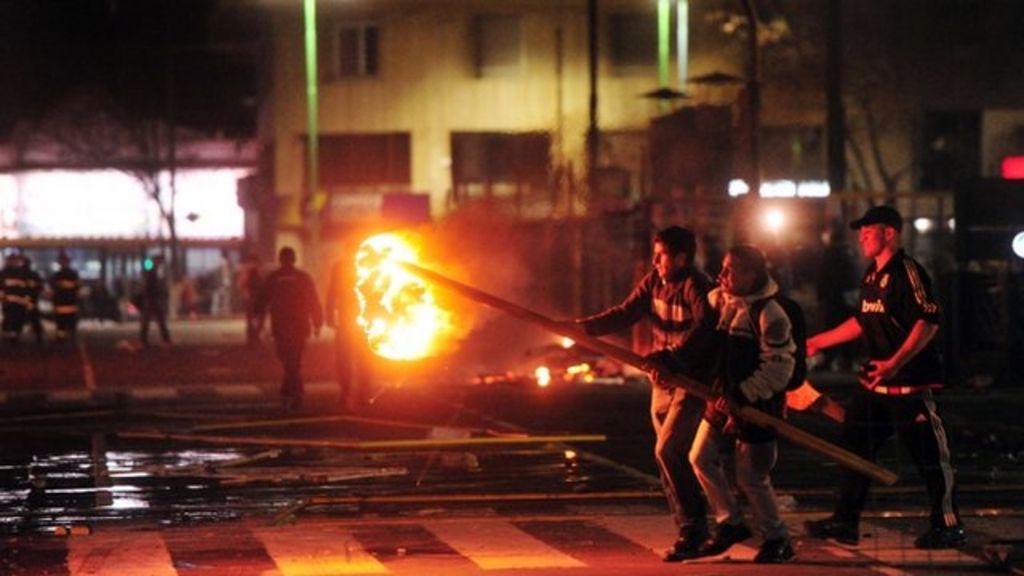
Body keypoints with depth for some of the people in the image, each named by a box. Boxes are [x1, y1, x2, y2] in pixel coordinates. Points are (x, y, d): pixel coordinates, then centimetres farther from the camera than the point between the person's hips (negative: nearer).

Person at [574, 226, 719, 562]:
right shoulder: (654, 282, 7)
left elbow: (704, 328, -32)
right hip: (663, 382, 8)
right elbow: (625, 314, 4)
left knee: (667, 451, -17)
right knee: (672, 458, 10)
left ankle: (692, 531, -9)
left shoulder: (696, 286, -17)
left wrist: (671, 357, -43)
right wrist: (586, 327, -10)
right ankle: (694, 533, 19)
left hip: (693, 381, -8)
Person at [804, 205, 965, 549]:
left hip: (910, 383, -10)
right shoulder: (872, 276, 14)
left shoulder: (908, 272, -15)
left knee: (929, 455, -3)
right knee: (855, 445, 11)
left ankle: (948, 527, 5)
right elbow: (862, 323, 26)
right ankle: (845, 522, 19)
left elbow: (928, 323, -22)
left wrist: (895, 363, -29)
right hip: (876, 381, 10)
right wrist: (817, 343, 28)